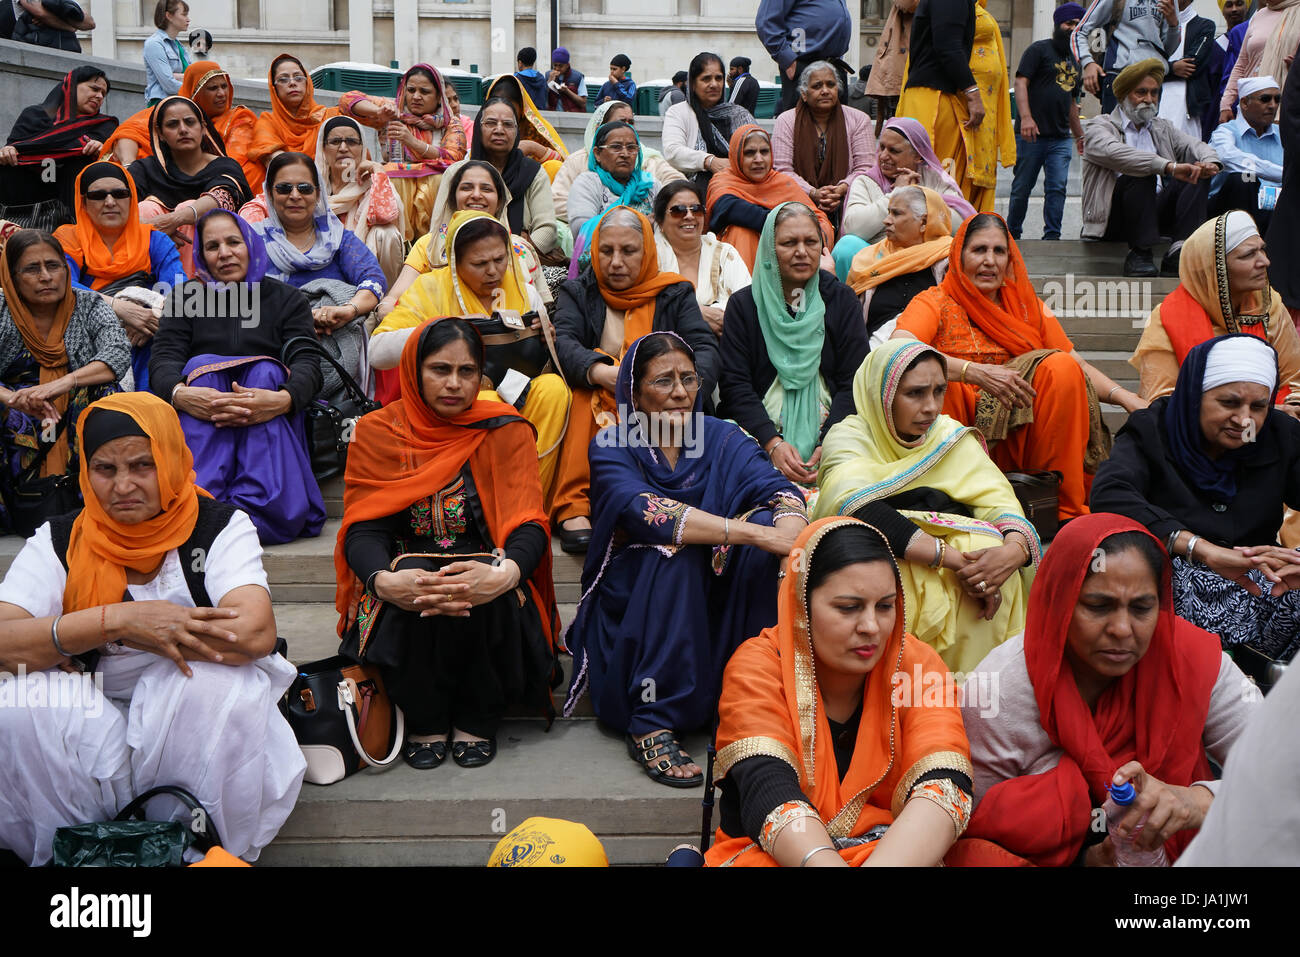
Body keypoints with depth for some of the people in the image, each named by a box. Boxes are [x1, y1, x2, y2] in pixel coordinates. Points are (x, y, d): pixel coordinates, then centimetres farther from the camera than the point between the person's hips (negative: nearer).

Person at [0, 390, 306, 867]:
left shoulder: (219, 526, -5)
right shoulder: (61, 539, 2)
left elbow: (255, 634, -23)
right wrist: (118, 619, -27)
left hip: (192, 721, -1)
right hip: (88, 721, 2)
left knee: (216, 685, -32)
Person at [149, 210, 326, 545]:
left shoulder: (288, 299, 14)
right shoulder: (185, 297, 18)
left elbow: (308, 364, -3)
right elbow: (163, 358, 0)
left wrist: (283, 399, -29)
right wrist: (180, 394, -27)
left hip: (269, 426, 0)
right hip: (196, 422, 1)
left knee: (266, 370, -28)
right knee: (202, 364, -27)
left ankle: (254, 503, -44)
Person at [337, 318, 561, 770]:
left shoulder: (505, 430, -1)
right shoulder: (378, 431, 1)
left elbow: (528, 525, -11)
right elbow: (363, 529, -8)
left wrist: (503, 574, -36)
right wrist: (383, 580, -33)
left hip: (482, 569, 0)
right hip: (407, 569, 0)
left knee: (489, 597, -35)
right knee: (410, 589, -35)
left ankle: (478, 720, -7)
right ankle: (424, 720, -9)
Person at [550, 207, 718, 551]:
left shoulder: (675, 294, 15)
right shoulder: (577, 293, 15)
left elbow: (705, 348, -2)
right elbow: (563, 342, -7)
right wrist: (600, 372, -30)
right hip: (590, 422, 1)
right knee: (586, 391, -31)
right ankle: (572, 507, -36)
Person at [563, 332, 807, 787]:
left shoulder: (723, 439, 4)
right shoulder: (611, 448, -6)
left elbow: (780, 491, -13)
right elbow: (643, 510, -27)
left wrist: (793, 536, -39)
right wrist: (756, 533, -38)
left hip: (716, 614, 3)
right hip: (630, 609, -3)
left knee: (769, 522, -21)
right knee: (675, 551, -32)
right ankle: (651, 725, -29)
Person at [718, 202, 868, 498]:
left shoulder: (841, 300, 11)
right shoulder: (743, 305, 9)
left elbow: (854, 382, 3)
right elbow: (735, 385, 0)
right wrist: (773, 443, -17)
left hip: (830, 432, 1)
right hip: (762, 434, 0)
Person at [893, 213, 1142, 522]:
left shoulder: (1026, 305, 18)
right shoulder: (935, 302, 5)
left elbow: (1077, 364, 11)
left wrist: (1125, 397, -8)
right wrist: (978, 372, -28)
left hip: (1020, 444, 4)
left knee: (1061, 367, -18)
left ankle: (1065, 508, -16)